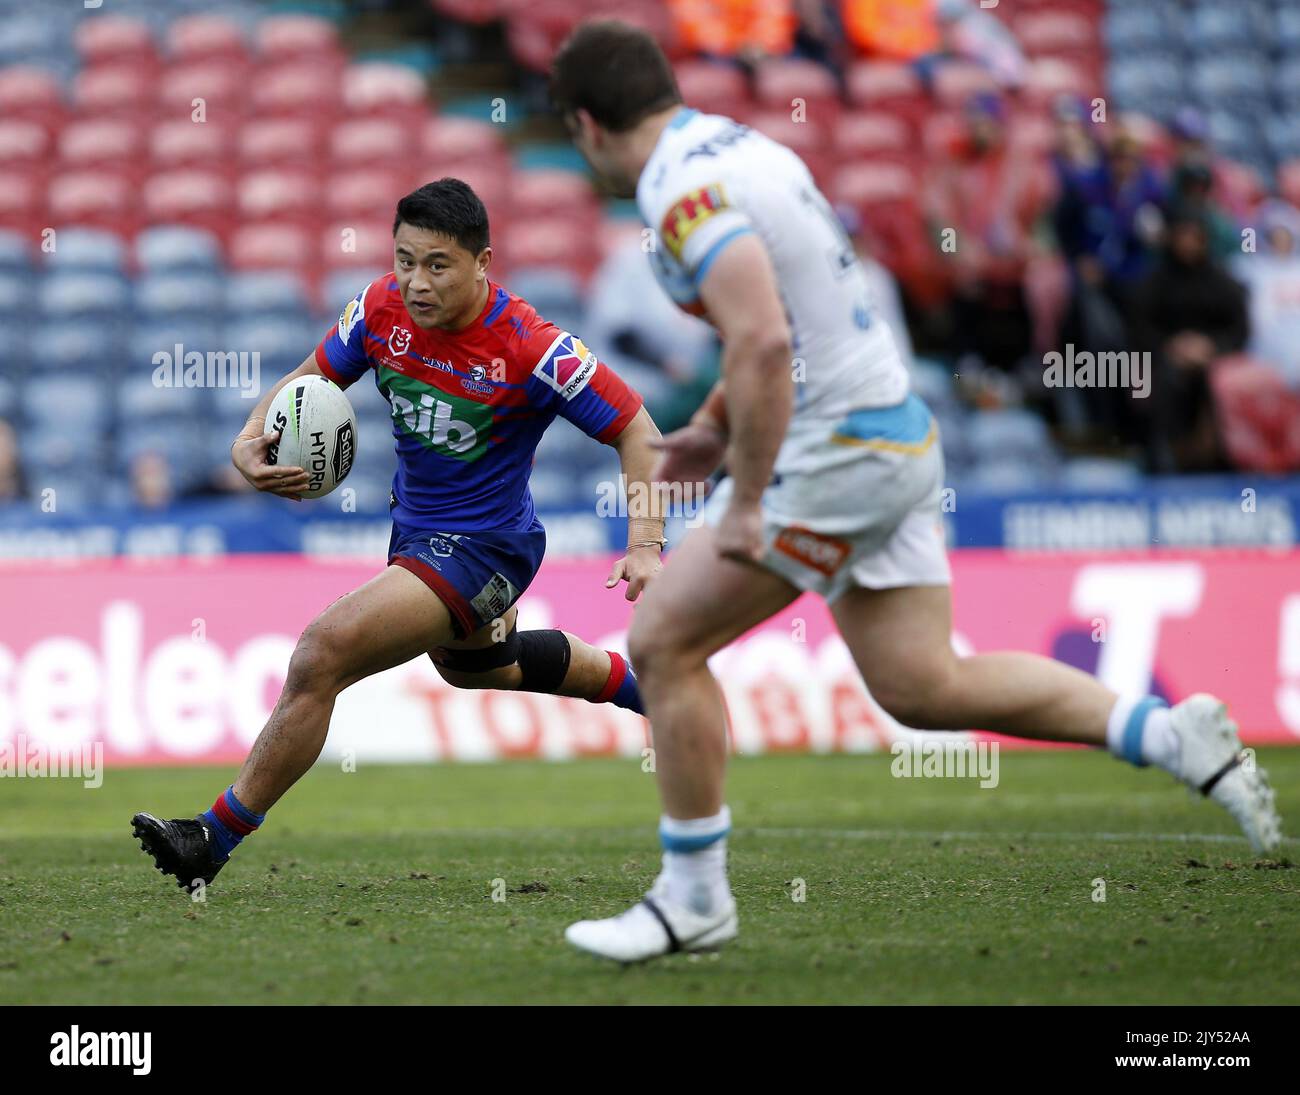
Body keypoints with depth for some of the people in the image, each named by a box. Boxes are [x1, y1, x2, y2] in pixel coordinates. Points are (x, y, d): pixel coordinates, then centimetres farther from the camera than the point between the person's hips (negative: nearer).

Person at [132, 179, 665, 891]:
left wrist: (645, 547, -30)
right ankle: (636, 685, 61)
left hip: (481, 549, -8)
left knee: (323, 652, -24)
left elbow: (635, 429, -19)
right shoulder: (381, 309, -13)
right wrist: (250, 441, -18)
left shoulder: (531, 349, -27)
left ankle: (216, 838, -14)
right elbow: (310, 380, 3)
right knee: (475, 666, 36)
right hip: (415, 529, 8)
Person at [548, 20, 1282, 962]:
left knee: (662, 641, -1)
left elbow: (763, 342, -30)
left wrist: (745, 503, -24)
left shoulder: (686, 191, -17)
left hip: (837, 456, -9)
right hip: (897, 435, 9)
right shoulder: (741, 145, 13)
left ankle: (693, 898, 8)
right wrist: (717, 428, 25)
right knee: (921, 687, 13)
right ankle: (1175, 736, 10)